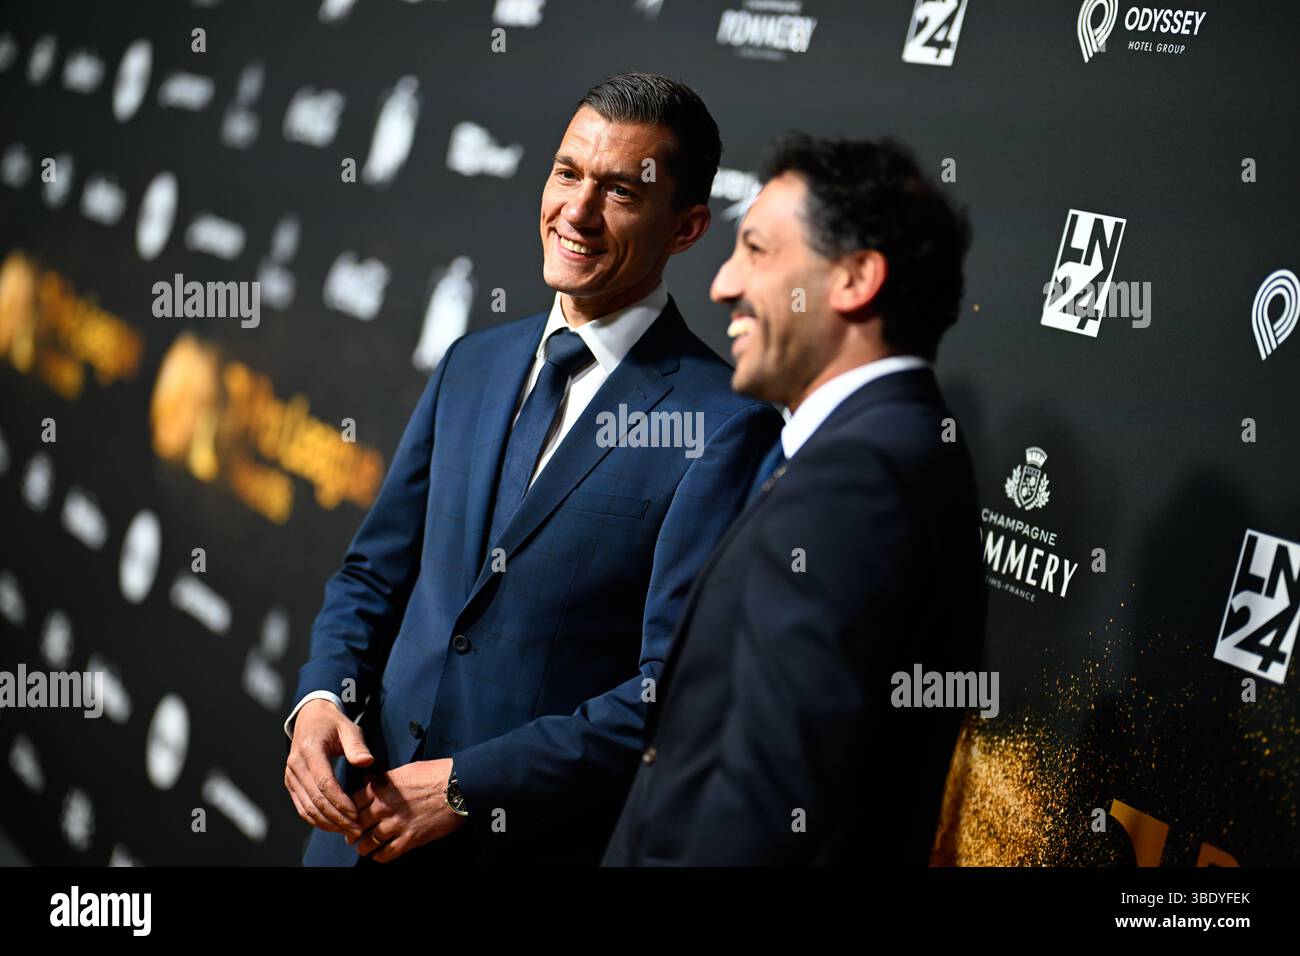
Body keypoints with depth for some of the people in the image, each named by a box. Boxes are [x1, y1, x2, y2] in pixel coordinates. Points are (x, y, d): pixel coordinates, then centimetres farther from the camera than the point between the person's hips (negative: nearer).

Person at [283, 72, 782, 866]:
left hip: (548, 841, -5)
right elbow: (374, 571, 12)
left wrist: (466, 786, -18)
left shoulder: (724, 423, -13)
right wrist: (321, 698, -6)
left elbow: (675, 688, -16)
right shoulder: (472, 364, 8)